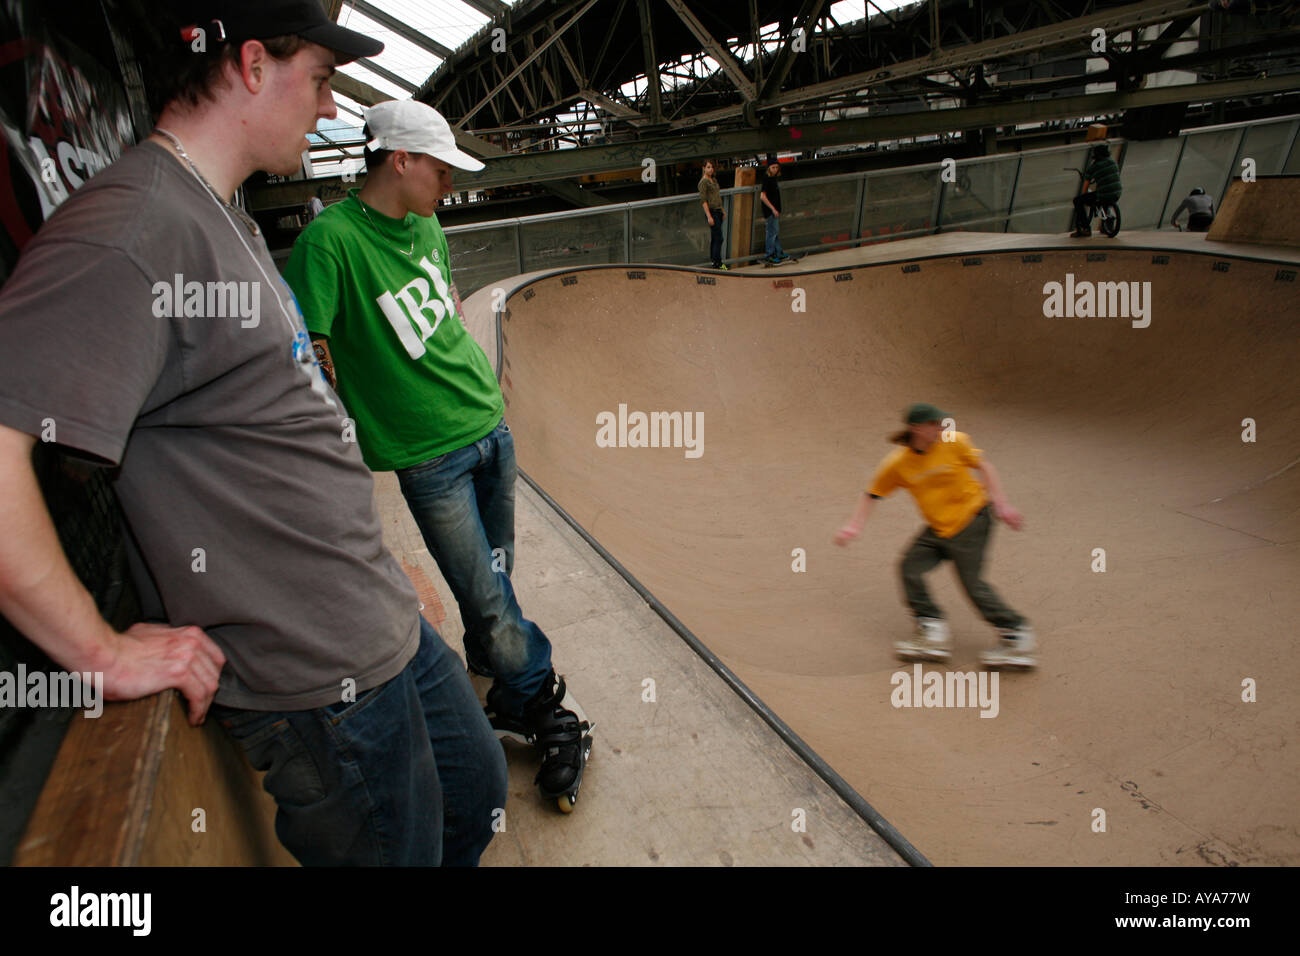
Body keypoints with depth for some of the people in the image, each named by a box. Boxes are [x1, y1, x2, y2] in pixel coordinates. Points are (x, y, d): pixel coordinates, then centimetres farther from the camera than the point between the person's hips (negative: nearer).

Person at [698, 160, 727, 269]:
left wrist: (722, 210, 20)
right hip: (711, 211, -8)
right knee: (718, 238, -11)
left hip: (718, 211, 8)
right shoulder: (703, 182, -10)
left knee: (714, 237, 11)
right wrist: (709, 216, -20)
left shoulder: (714, 180, 15)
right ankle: (717, 262, -9)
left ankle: (713, 260, 17)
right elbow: (703, 200, -15)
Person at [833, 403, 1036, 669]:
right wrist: (854, 525, -15)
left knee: (972, 582, -5)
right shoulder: (897, 463, -11)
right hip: (937, 527, 4)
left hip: (972, 519, -4)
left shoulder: (955, 442, -14)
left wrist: (1001, 504, -6)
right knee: (910, 567, -5)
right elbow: (871, 494, -3)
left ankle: (1018, 636, 11)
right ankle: (933, 632, 5)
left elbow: (983, 467, 0)